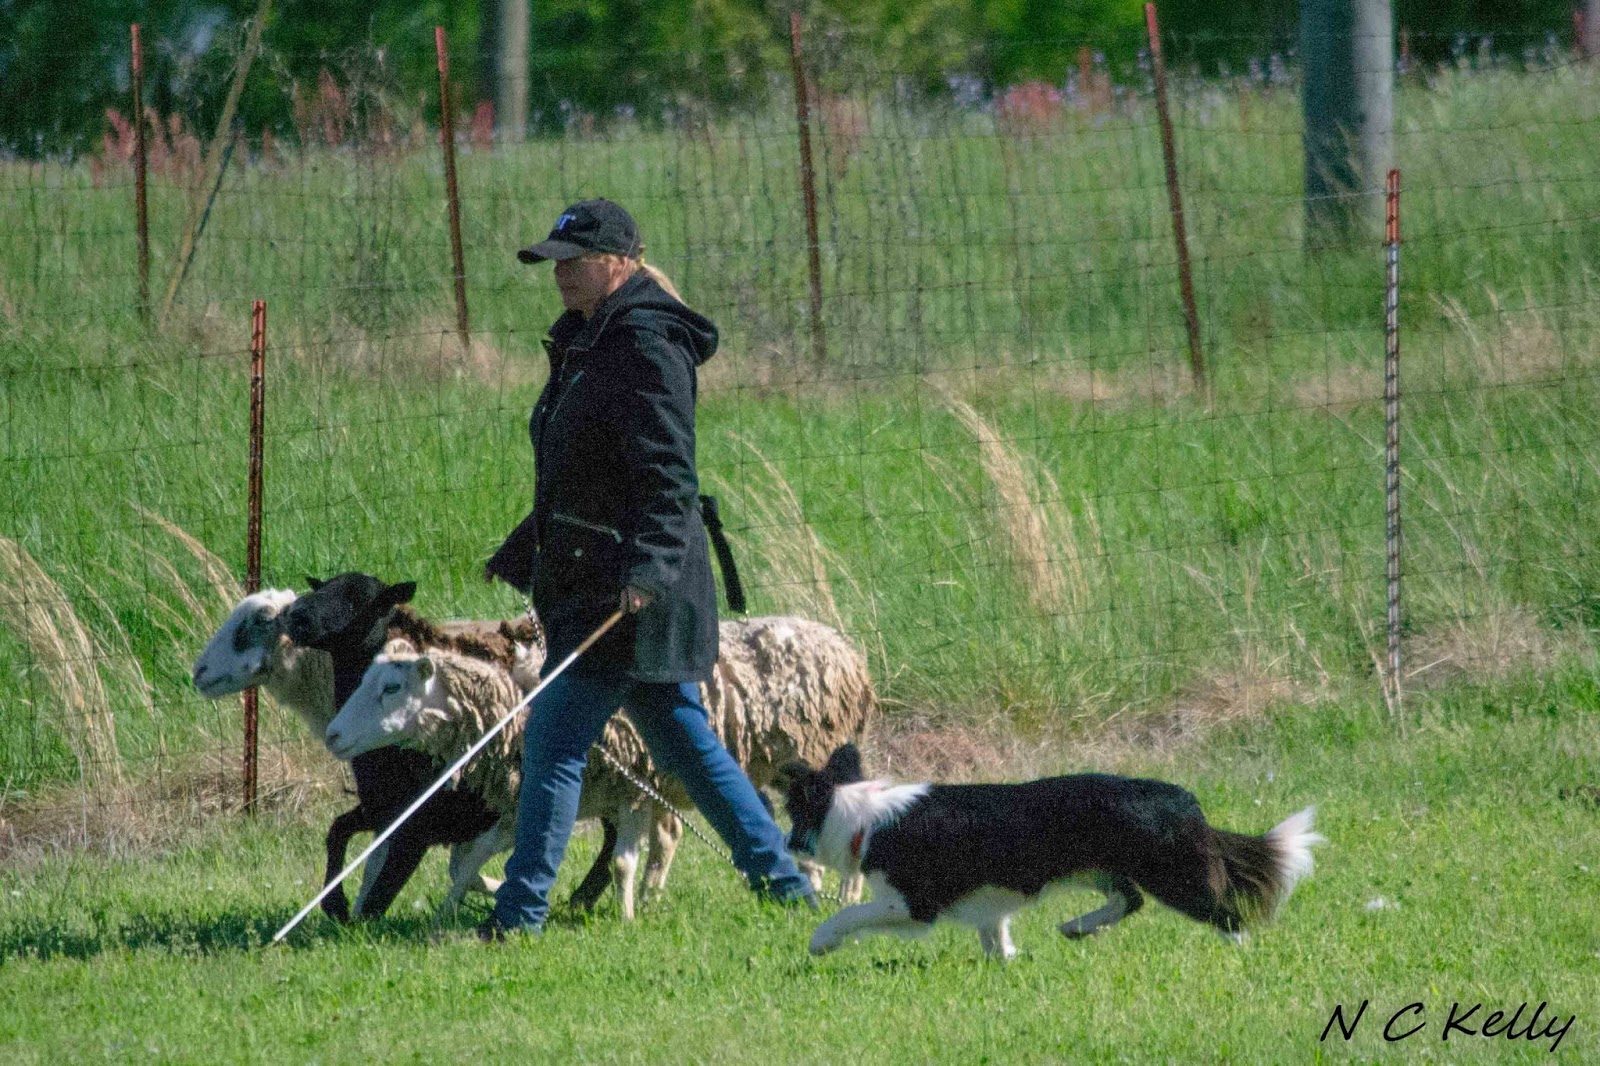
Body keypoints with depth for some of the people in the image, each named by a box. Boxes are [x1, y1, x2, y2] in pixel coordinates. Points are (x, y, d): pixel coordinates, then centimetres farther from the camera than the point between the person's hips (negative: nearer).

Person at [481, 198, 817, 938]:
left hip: (634, 592, -10)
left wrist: (646, 569, -34)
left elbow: (669, 480, -22)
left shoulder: (646, 349, -14)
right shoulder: (588, 344, 17)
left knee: (554, 737, -12)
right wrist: (518, 552, 32)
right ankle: (783, 883, 20)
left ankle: (520, 912, -11)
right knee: (682, 742, 14)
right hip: (583, 584, 10)